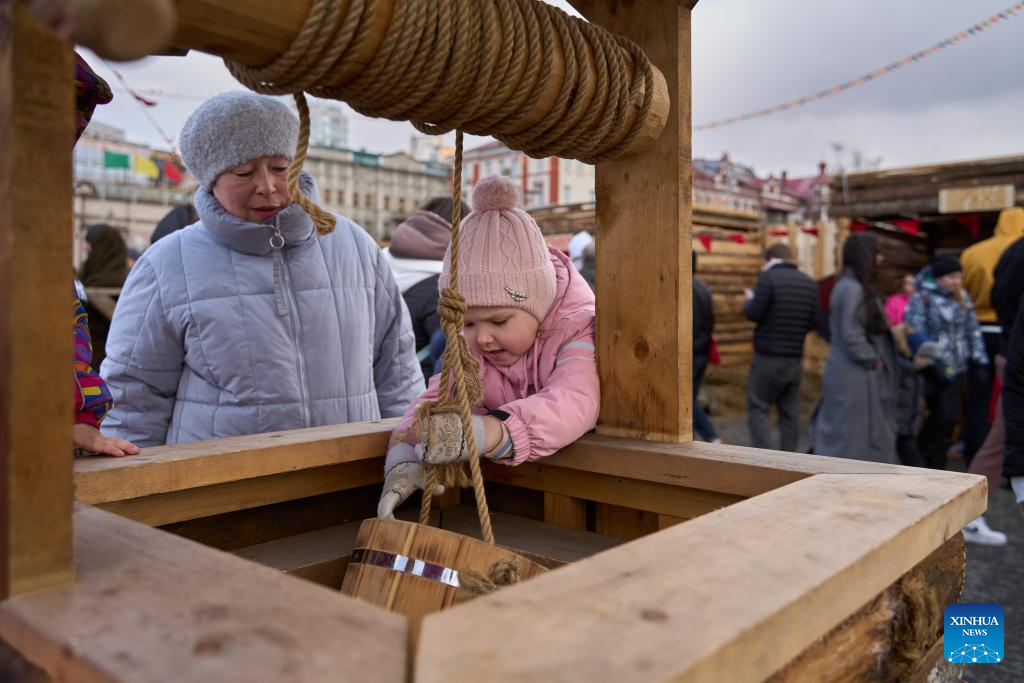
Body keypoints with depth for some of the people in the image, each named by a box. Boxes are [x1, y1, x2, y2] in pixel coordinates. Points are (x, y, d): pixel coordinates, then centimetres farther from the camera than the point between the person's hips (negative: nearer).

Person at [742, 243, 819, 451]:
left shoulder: (769, 278, -9)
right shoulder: (809, 283, 8)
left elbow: (754, 314, -12)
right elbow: (812, 322, 8)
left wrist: (749, 300, 9)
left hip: (768, 357, -5)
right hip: (795, 358, 6)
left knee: (758, 409, 0)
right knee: (790, 413, 9)